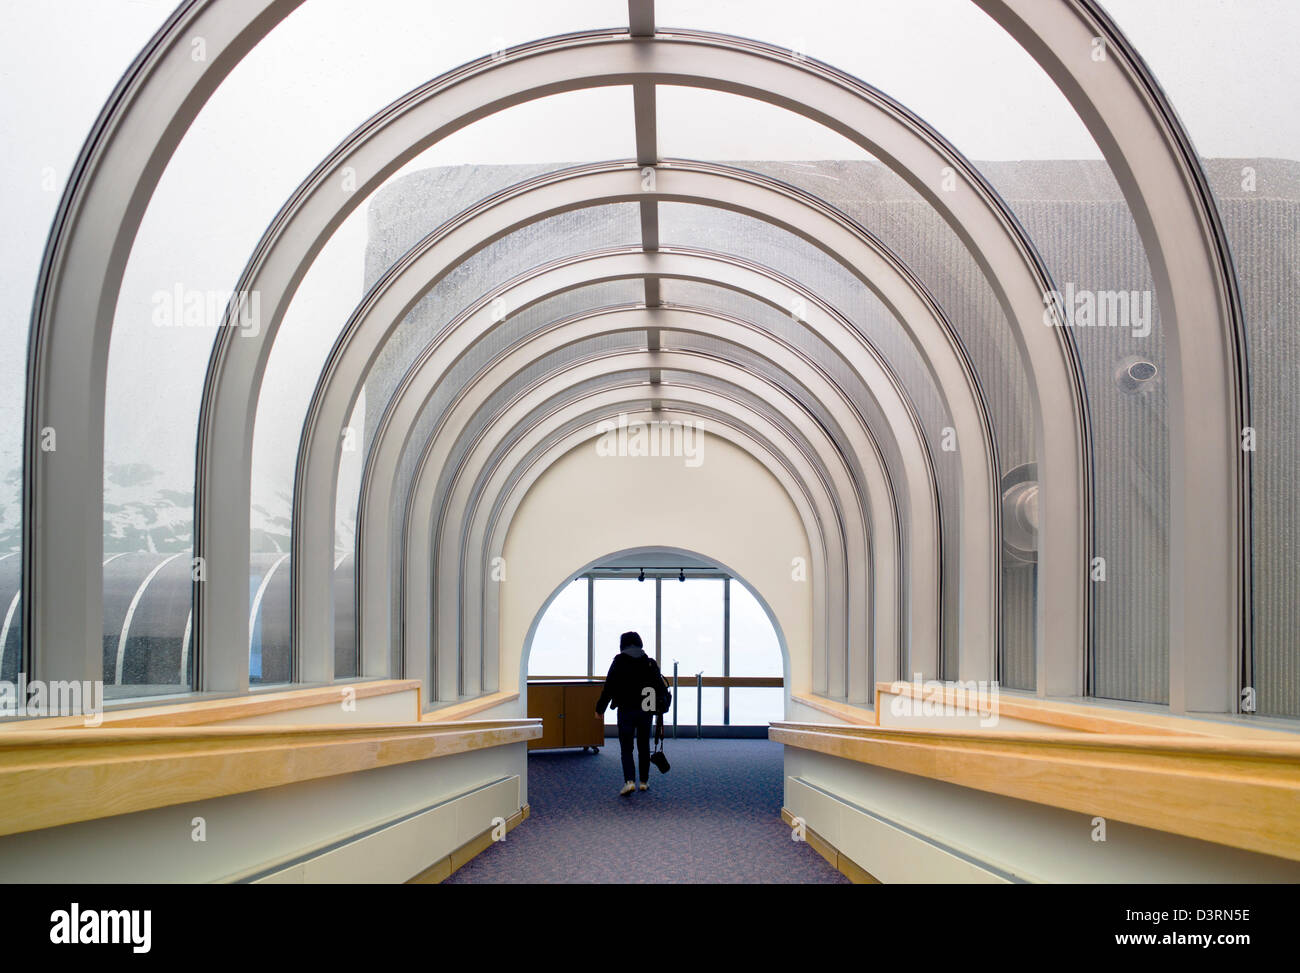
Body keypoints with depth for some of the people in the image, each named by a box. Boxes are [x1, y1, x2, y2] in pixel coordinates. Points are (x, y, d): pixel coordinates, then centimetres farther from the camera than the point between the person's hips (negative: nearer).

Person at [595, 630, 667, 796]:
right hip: (646, 711, 3)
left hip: (626, 710, -3)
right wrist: (659, 707, 17)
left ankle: (629, 781, -17)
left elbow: (609, 687, -8)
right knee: (644, 747, 17)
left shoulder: (619, 662, -5)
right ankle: (644, 781, 22)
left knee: (626, 748, 1)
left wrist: (600, 708, 0)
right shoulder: (650, 663, 3)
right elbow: (661, 688, 4)